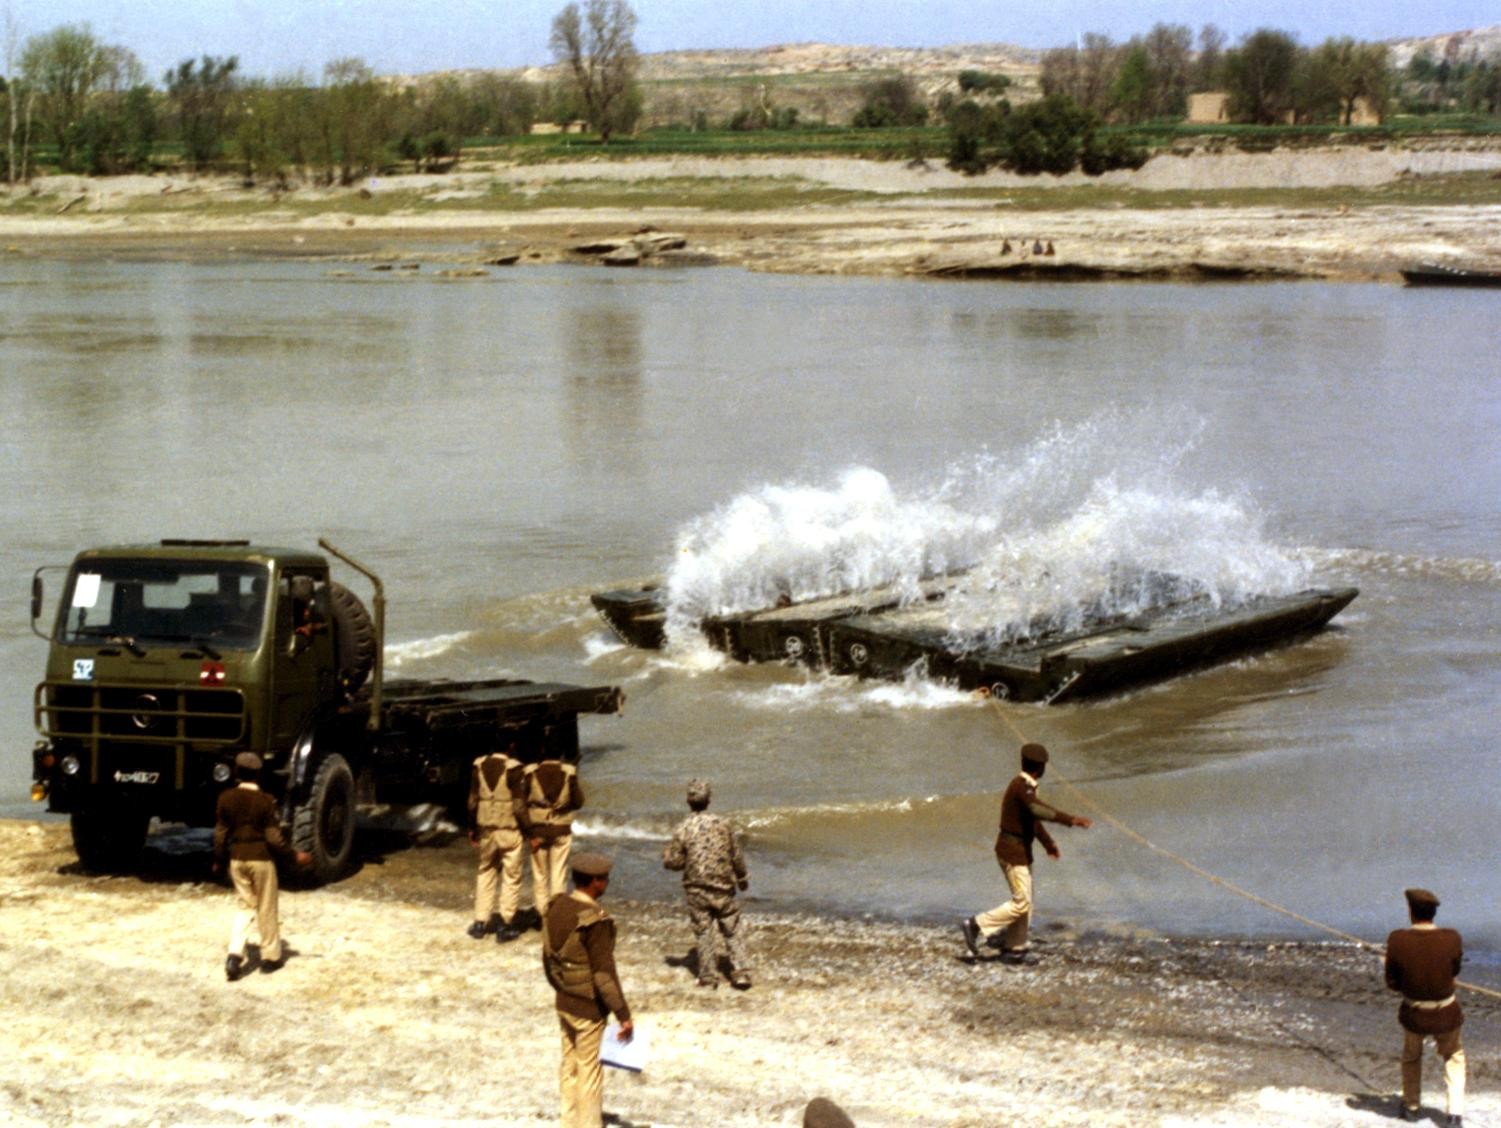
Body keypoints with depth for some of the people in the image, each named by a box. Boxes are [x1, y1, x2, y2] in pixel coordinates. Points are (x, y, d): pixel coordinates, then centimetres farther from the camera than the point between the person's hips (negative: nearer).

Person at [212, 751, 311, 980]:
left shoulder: (226, 798, -4)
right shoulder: (265, 801, -14)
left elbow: (220, 833, 2)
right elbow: (273, 837, -13)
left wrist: (219, 860, 15)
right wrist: (294, 855, -2)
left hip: (237, 858, 3)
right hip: (261, 858, -3)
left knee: (243, 905, 13)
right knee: (267, 908, 10)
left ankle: (235, 955, -4)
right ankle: (270, 956, 19)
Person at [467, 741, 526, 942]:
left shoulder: (479, 765, 0)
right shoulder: (513, 768, -14)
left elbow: (472, 801, 4)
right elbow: (519, 804, -14)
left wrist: (473, 829, 14)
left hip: (486, 829, 4)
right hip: (509, 829, -4)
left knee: (485, 873, 17)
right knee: (511, 876, 6)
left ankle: (480, 923, 18)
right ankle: (505, 926, 7)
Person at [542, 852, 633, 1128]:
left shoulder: (556, 907, -2)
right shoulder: (595, 921, -26)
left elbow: (548, 958, 10)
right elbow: (604, 974, -24)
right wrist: (623, 1015, -17)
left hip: (563, 1002, 8)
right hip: (588, 1007, -8)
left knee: (569, 1065, 19)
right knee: (589, 1072, 4)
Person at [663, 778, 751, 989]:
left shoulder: (683, 829, -10)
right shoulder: (722, 825, -4)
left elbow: (672, 862, -8)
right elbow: (737, 856, 4)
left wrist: (666, 854, 14)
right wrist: (742, 877, 20)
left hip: (697, 889, -1)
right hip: (723, 888, 1)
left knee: (702, 933, 7)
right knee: (731, 932, 9)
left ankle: (707, 977, 9)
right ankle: (740, 972, 4)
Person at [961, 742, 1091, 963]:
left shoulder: (1025, 786, 10)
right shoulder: (1022, 787, -21)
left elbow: (1033, 816, 24)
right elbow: (1038, 810, -39)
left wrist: (1048, 841, 32)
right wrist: (1071, 820, -45)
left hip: (1021, 850, 10)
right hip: (1013, 852, -10)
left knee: (1025, 902, 11)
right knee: (1021, 903, -9)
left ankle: (1014, 949, 16)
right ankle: (976, 925, -3)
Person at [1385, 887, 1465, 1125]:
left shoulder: (1398, 940, -20)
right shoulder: (1451, 939, -20)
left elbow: (1392, 982, -9)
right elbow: (1454, 970, 0)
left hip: (1413, 1014, 0)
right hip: (1446, 1015, 0)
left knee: (1411, 1056, 31)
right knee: (1453, 1056, 28)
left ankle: (1411, 1106, 44)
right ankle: (1455, 1112, 18)